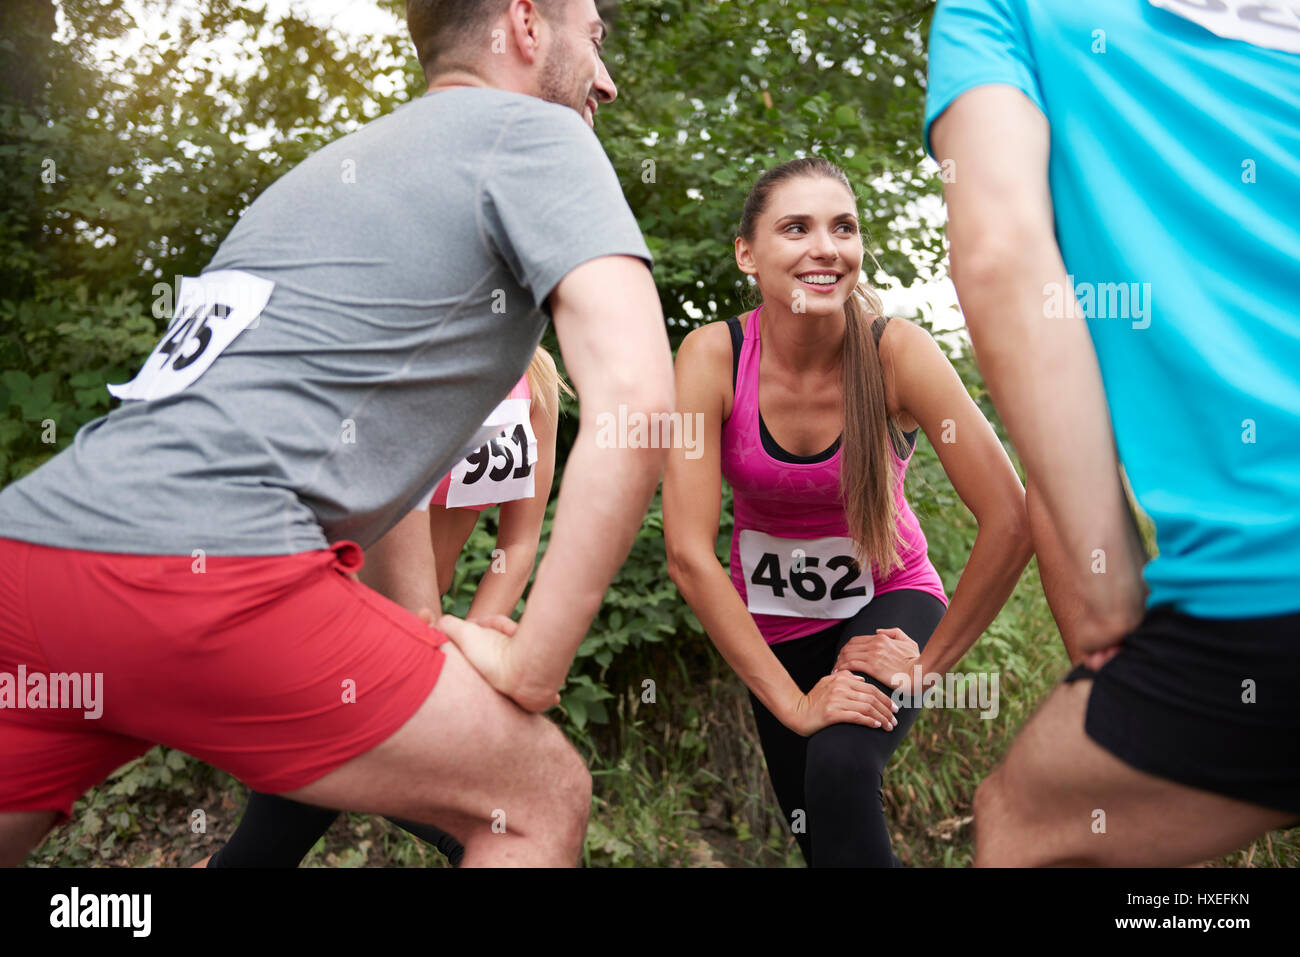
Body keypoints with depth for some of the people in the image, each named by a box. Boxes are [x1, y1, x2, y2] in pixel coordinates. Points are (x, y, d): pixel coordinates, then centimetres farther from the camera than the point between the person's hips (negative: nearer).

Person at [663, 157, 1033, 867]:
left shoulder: (897, 351, -23)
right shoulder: (712, 357, -22)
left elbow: (1009, 522, -23)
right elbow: (689, 554, -24)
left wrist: (929, 660, -16)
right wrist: (790, 700, -24)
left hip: (885, 602, -1)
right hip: (770, 623, 2)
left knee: (842, 769, -30)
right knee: (818, 839, 12)